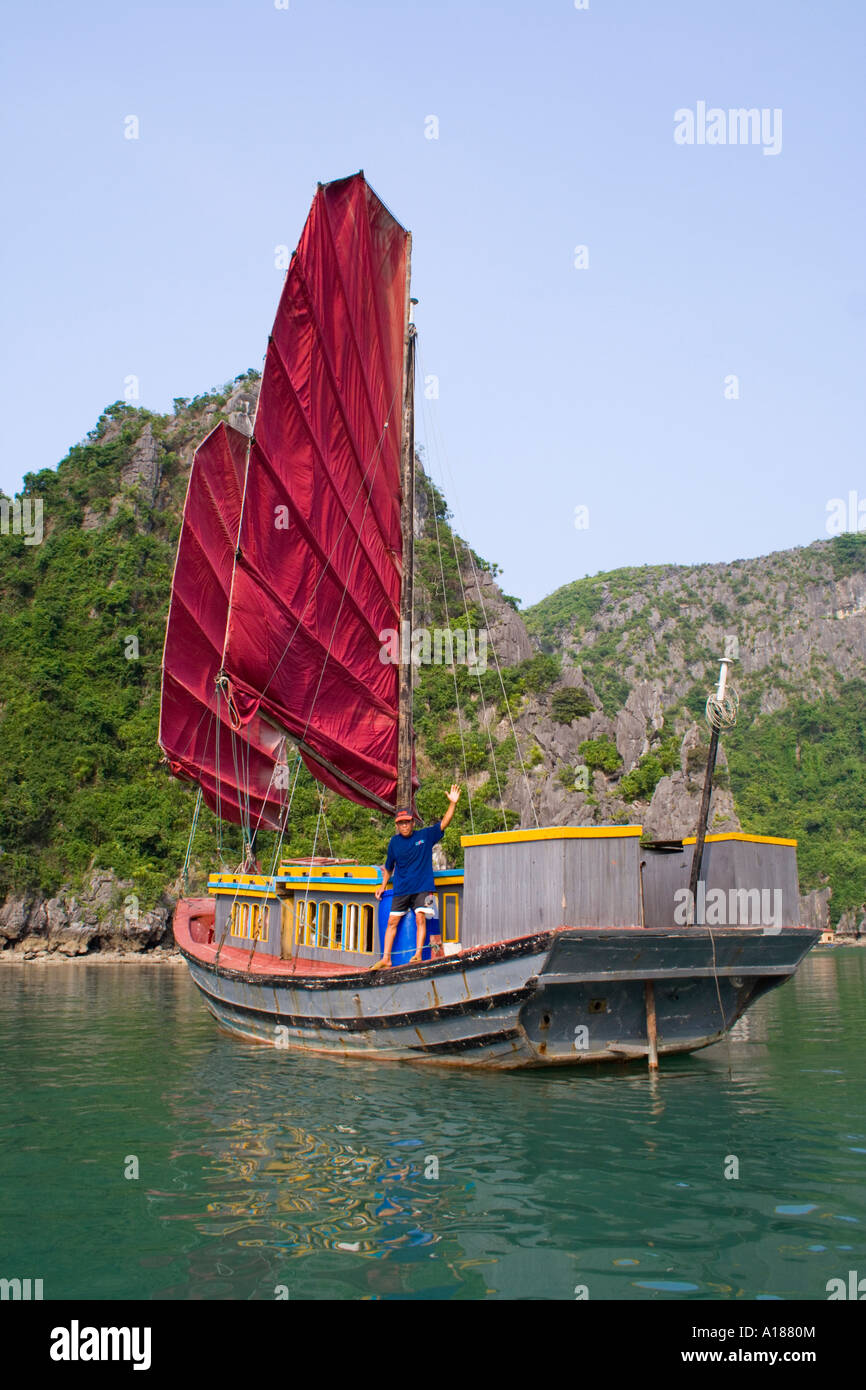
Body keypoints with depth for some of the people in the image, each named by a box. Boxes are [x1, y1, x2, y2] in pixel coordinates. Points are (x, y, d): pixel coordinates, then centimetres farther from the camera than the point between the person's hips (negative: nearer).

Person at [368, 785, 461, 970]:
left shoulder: (425, 836, 0)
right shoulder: (394, 842, 6)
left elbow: (443, 824, -10)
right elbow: (389, 866, 20)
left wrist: (452, 803, -21)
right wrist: (383, 885, 16)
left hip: (422, 887, -2)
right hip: (401, 890, 2)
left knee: (420, 918, -13)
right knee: (392, 921, 0)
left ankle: (418, 954, -12)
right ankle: (386, 958, 4)